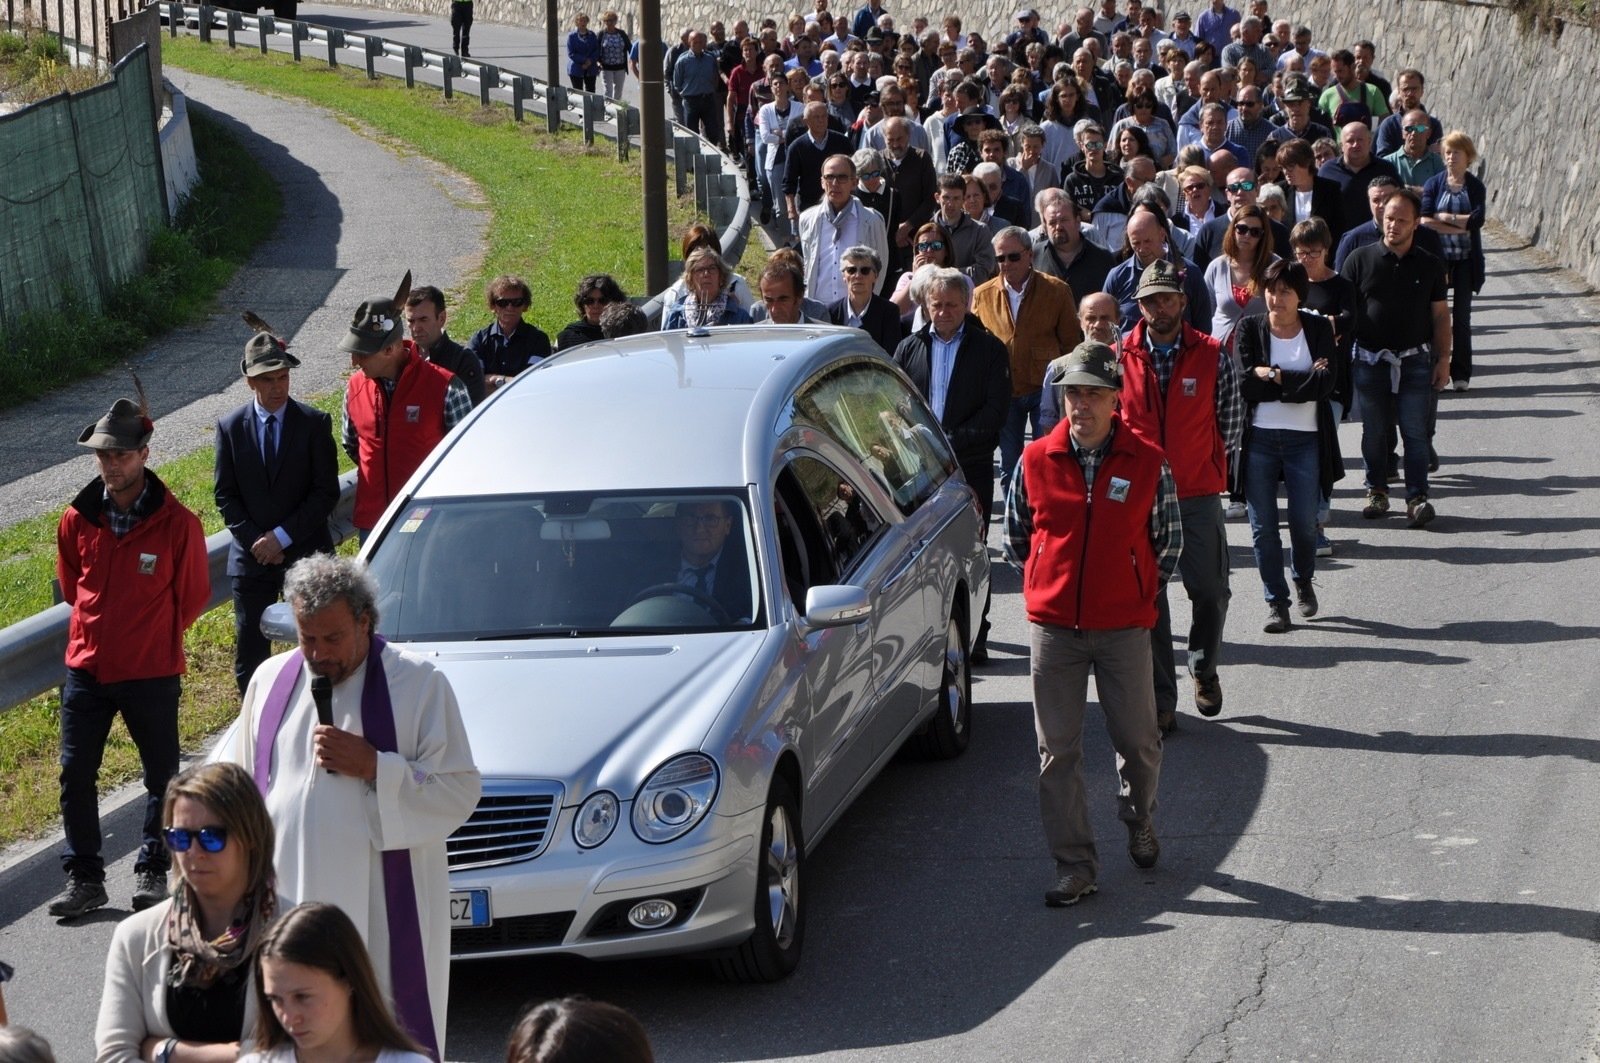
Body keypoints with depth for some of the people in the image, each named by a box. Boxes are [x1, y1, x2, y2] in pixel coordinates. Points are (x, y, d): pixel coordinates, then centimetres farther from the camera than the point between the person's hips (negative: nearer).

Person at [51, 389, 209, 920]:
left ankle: (152, 871, 24)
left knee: (162, 776, 9)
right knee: (75, 775, 3)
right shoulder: (77, 519, -3)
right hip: (87, 667, 3)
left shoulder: (176, 522, -12)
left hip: (153, 671, -3)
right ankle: (83, 878, 14)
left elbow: (193, 596, 2)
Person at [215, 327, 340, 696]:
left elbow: (327, 492, -6)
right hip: (251, 556, 1)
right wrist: (255, 541, -9)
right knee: (250, 651, 3)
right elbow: (224, 495, 3)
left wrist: (282, 537, -13)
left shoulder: (315, 423, -3)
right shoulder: (230, 427, 2)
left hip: (305, 553, -1)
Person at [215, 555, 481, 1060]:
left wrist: (374, 767, -17)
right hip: (286, 903, 4)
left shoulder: (418, 684, -3)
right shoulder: (271, 679, 10)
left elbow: (459, 793, -8)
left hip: (381, 913, -4)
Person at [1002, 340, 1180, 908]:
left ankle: (1138, 819, 39)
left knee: (1138, 740, 9)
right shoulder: (1035, 462, -1)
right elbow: (1015, 536, 13)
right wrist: (1047, 585, 11)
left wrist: (1138, 592, 8)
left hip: (1124, 627, -1)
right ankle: (1075, 863, 9)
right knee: (1057, 752, 2)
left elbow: (1169, 541, 8)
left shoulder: (1147, 462, -4)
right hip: (1052, 626, 1)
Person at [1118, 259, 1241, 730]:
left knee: (1210, 590, 6)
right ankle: (1161, 699, 9)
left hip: (1198, 495, 0)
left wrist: (1210, 466, 4)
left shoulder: (1213, 356, -1)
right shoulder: (1118, 359, 0)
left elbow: (1230, 422, 7)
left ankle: (1205, 669, 33)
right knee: (1146, 597, 2)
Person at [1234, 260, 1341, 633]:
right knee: (1263, 526, 0)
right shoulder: (1249, 328, 1)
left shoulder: (1318, 329, 2)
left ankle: (1303, 581, 31)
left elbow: (1326, 384, -10)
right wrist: (1302, 380, -12)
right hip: (1258, 438, 0)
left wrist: (1274, 375, -13)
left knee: (1304, 522, 1)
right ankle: (1276, 603, 11)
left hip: (1305, 439, 0)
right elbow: (1245, 384, -11)